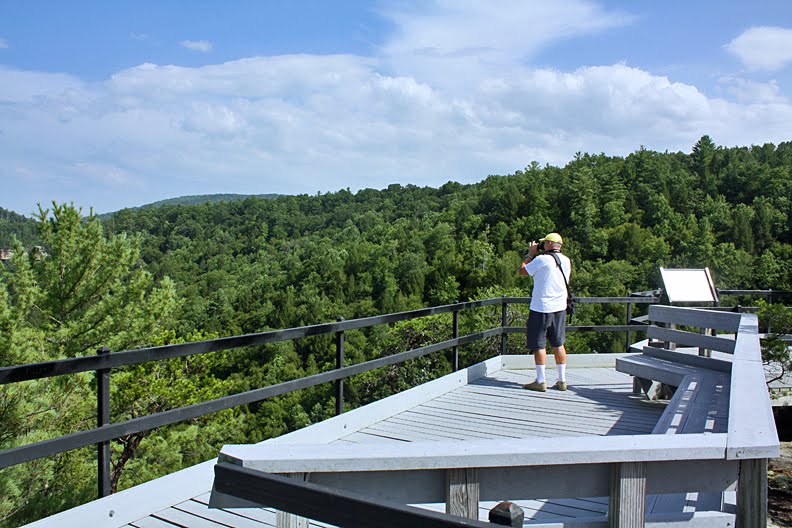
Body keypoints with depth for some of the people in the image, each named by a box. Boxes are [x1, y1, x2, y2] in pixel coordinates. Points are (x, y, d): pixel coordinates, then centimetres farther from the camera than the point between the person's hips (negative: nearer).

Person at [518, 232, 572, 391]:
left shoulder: (542, 259, -13)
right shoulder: (567, 261, 6)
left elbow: (522, 270, -2)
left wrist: (530, 254, 10)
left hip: (541, 308, -6)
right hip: (560, 308, 6)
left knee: (539, 345, 2)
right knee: (558, 344, 13)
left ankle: (540, 381, 5)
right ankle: (562, 380, 17)